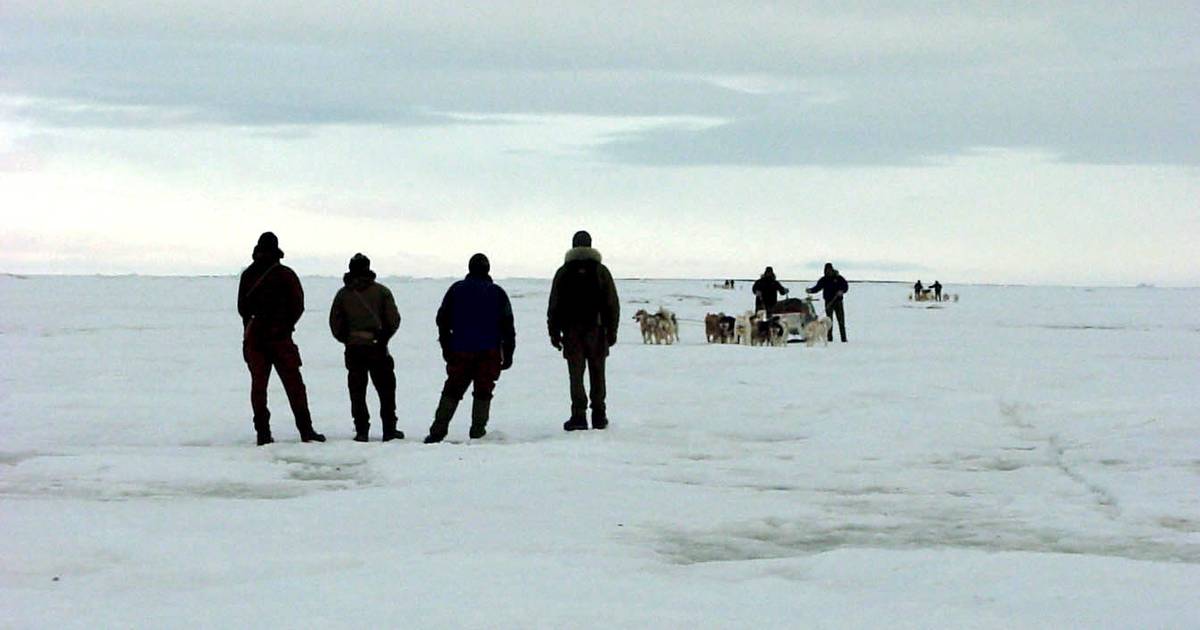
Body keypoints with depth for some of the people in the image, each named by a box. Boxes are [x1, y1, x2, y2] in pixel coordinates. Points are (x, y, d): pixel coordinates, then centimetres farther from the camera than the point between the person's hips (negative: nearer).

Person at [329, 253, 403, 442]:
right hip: (378, 348, -1)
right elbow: (393, 320, -2)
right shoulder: (381, 291, 0)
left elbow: (335, 324, 4)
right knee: (386, 389, 8)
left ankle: (361, 430, -1)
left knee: (357, 392, 6)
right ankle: (389, 430, 5)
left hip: (353, 349, 1)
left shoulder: (343, 294, 4)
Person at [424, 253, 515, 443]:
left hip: (460, 351, 1)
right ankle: (477, 430, 1)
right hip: (489, 353, -1)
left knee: (452, 391, 5)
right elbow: (508, 326, 3)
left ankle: (437, 431, -2)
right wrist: (508, 354, 7)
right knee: (483, 392, 7)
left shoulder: (456, 289, 5)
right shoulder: (498, 293, 3)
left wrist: (446, 347, 14)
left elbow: (443, 320, 6)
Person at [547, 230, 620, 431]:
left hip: (571, 331, -1)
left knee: (576, 374, -1)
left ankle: (579, 415, -9)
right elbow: (612, 304, 2)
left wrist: (554, 332, 8)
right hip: (596, 330, 1)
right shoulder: (601, 271, 4)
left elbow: (554, 305, 3)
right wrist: (612, 330, 6)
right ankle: (599, 416, 11)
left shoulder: (563, 272, 3)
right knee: (597, 374, 9)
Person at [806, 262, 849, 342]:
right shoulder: (824, 280, 6)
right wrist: (810, 290, -15)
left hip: (838, 301, -1)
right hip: (828, 302, 1)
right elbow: (817, 287, 2)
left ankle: (843, 338, 1)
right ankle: (829, 338, 3)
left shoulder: (838, 278, 2)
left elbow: (846, 286, 2)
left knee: (841, 321, -2)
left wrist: (842, 291, -17)